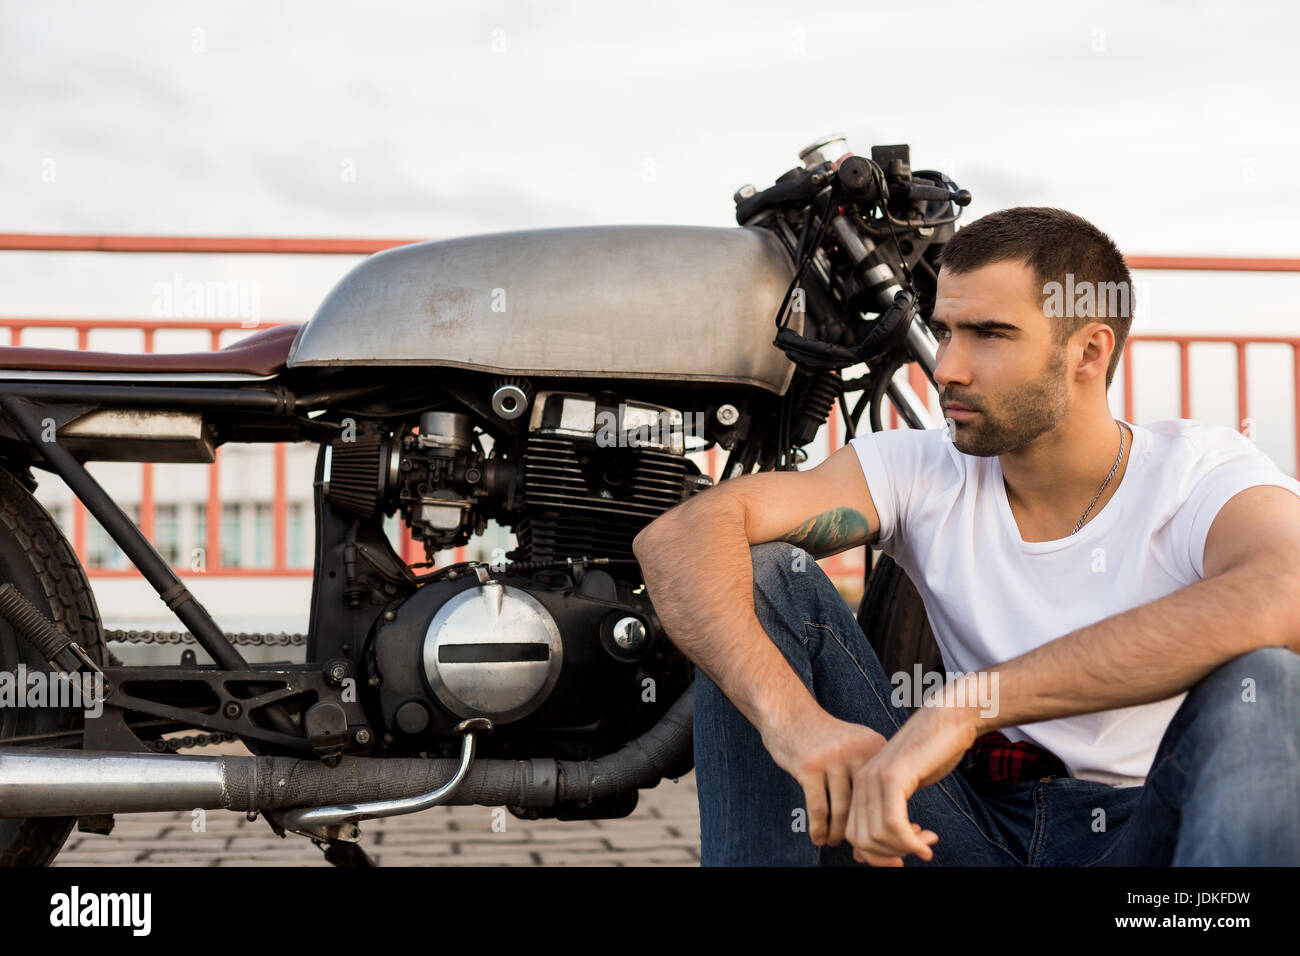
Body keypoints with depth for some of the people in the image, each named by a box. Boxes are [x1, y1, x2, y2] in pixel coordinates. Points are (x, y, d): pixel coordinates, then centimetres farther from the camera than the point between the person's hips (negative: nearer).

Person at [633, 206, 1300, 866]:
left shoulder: (1206, 471, -9)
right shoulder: (923, 471, -1)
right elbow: (677, 536, -15)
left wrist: (966, 702, -41)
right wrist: (792, 714, -37)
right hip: (975, 834, 3)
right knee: (757, 574, -11)